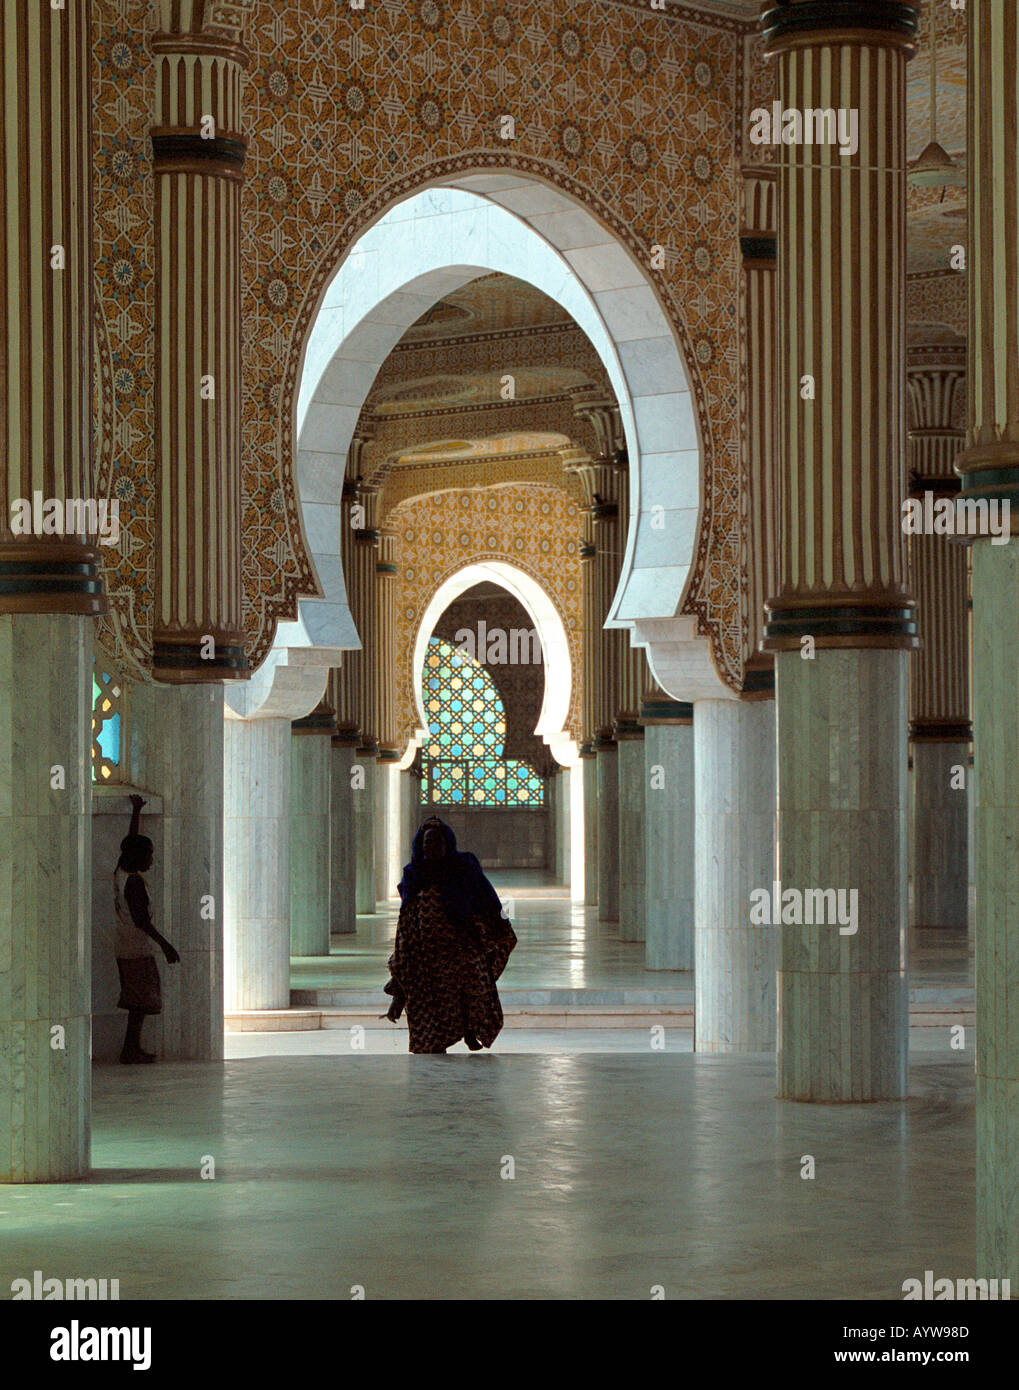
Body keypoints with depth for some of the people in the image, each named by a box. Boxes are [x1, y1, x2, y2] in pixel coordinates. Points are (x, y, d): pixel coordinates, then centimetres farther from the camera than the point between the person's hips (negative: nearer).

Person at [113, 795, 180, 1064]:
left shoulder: (121, 872, 7)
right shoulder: (134, 882, -17)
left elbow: (132, 841, 23)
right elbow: (141, 921, -22)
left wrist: (136, 811, 30)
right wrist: (164, 944, -20)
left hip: (124, 948, 9)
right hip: (138, 949, -9)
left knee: (138, 1001, 13)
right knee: (142, 999, -6)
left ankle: (134, 1048, 17)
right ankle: (130, 1049, -7)